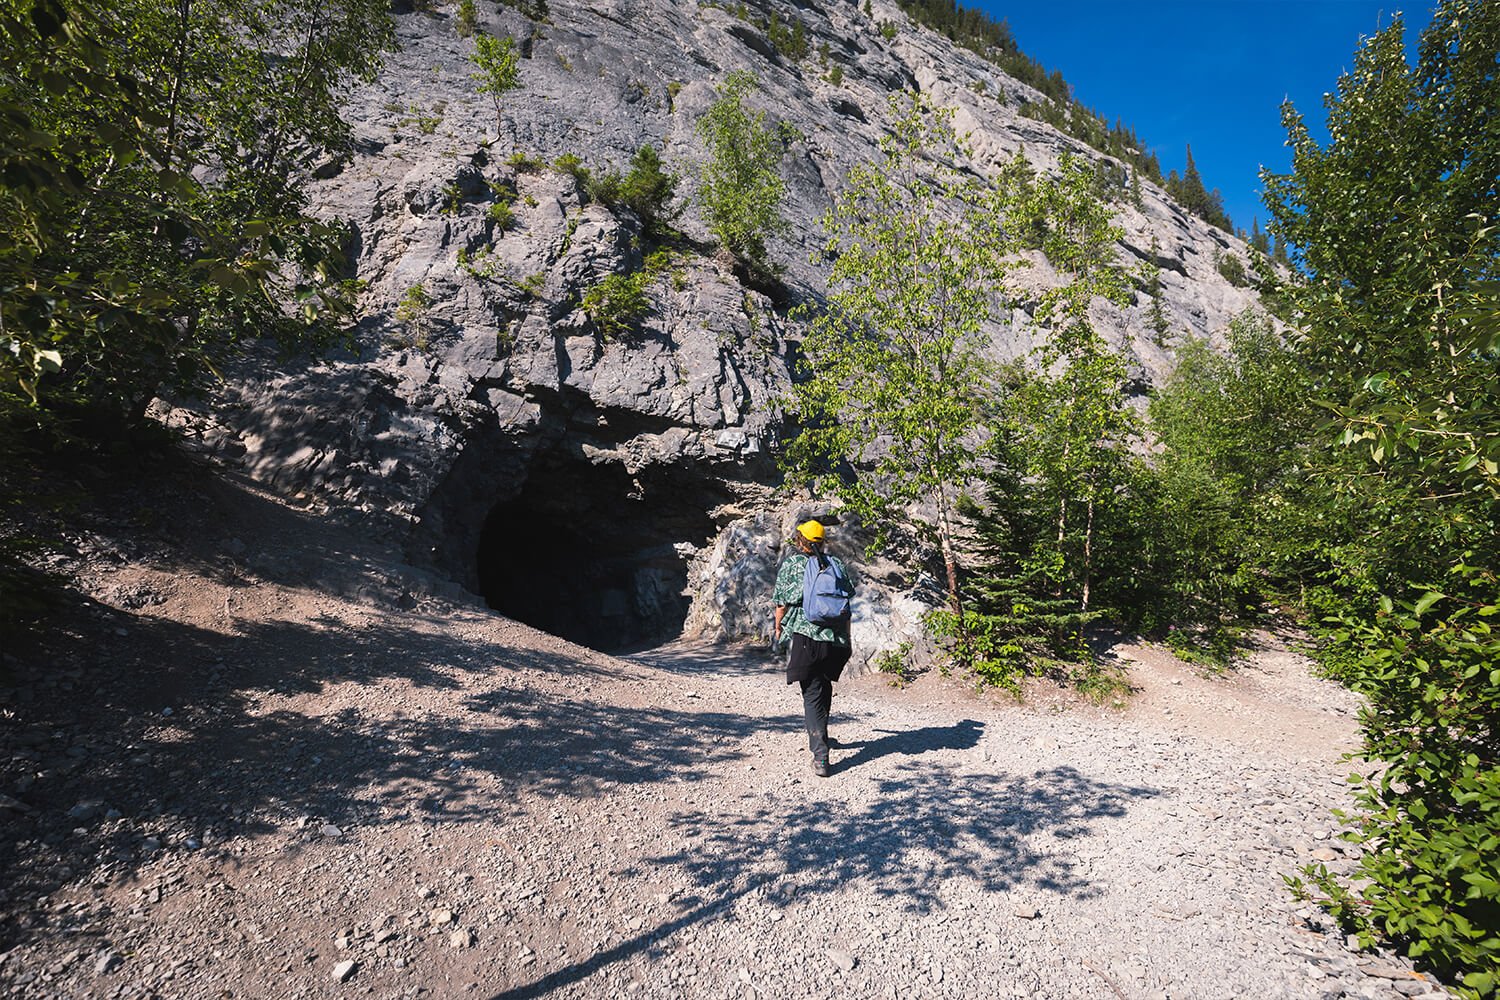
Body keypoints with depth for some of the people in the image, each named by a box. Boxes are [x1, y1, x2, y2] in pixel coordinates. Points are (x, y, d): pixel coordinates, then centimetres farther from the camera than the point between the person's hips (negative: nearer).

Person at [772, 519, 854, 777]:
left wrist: (778, 630, 17)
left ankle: (820, 756, -6)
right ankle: (820, 734, 41)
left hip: (804, 636, -4)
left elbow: (781, 603, 0)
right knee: (825, 686, 24)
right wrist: (845, 639, 19)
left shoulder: (791, 564, -1)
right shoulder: (837, 565, 9)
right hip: (835, 640, 4)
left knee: (812, 693, 1)